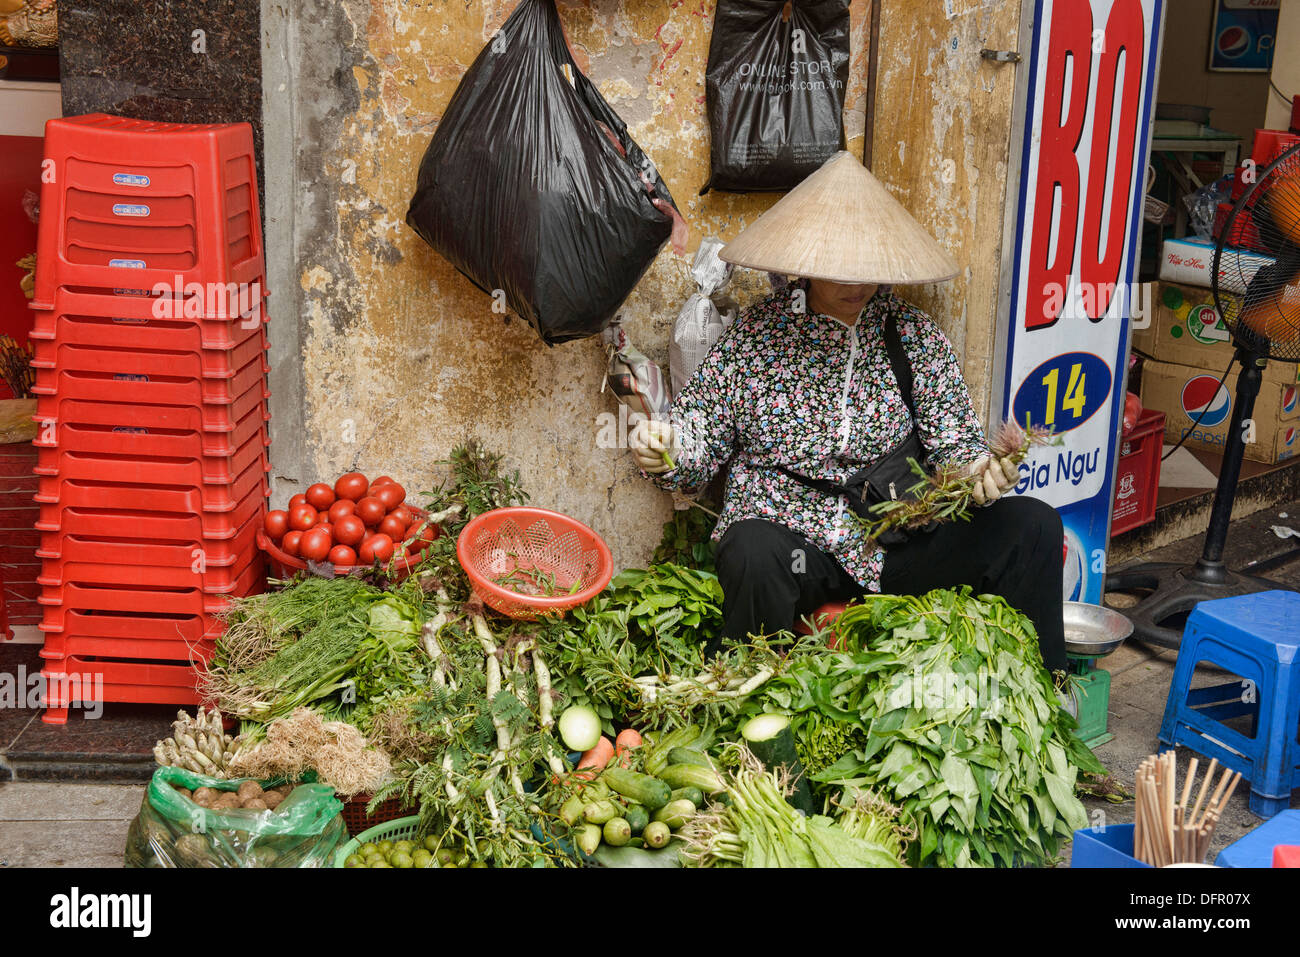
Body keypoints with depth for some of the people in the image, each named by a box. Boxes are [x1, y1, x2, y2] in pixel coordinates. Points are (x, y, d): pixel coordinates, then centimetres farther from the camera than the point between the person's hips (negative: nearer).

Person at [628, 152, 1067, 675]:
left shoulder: (914, 333, 7)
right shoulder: (754, 334, 1)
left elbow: (954, 439, 6)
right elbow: (698, 442, 3)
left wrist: (978, 467, -17)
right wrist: (666, 450, -20)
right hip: (789, 534, -2)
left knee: (1033, 524, -15)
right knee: (753, 552, -38)